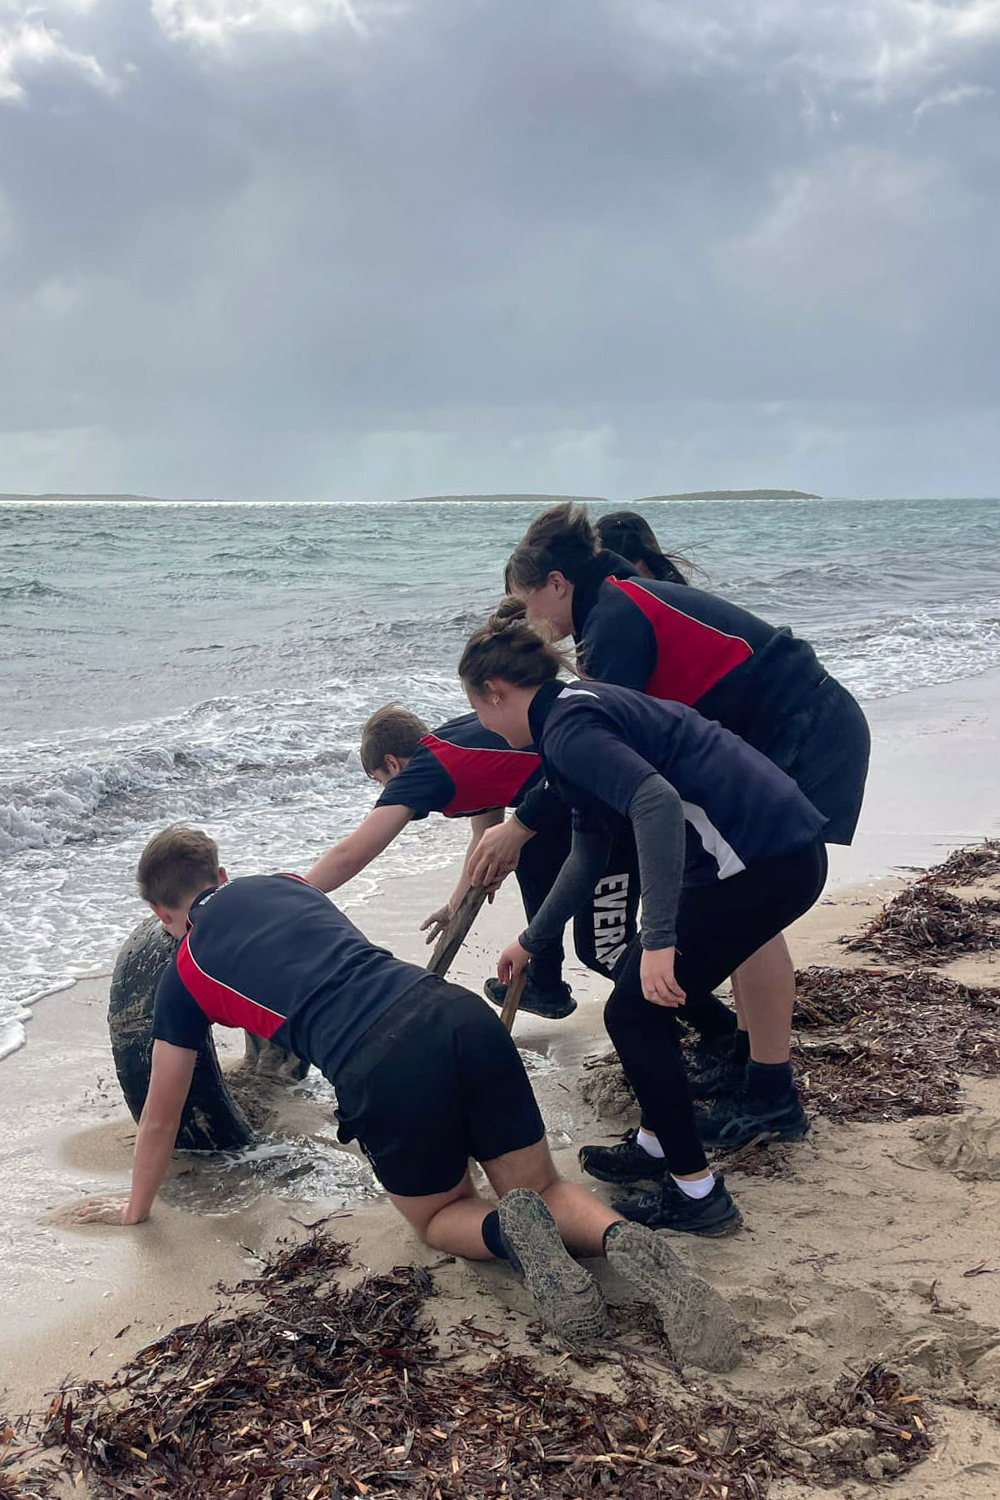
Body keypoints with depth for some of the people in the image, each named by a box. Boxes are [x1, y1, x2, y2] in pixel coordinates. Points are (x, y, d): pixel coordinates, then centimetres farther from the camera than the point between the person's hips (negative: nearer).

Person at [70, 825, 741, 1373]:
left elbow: (160, 1118, 27)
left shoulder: (184, 973, 17)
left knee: (439, 1215, 25)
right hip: (457, 1009, 4)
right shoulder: (280, 882, 28)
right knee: (542, 1187, 20)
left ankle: (508, 1232, -8)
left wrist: (137, 1207, 44)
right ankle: (622, 1238, -12)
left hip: (382, 1069, -4)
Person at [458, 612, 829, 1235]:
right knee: (643, 988, 22)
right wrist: (530, 942, 39)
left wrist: (658, 940, -30)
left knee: (635, 1013, 0)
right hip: (787, 849, 10)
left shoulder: (569, 727, -11)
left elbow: (656, 801, -29)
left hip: (762, 858, -10)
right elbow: (587, 856, 30)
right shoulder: (580, 709, 21)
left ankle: (695, 1192, 8)